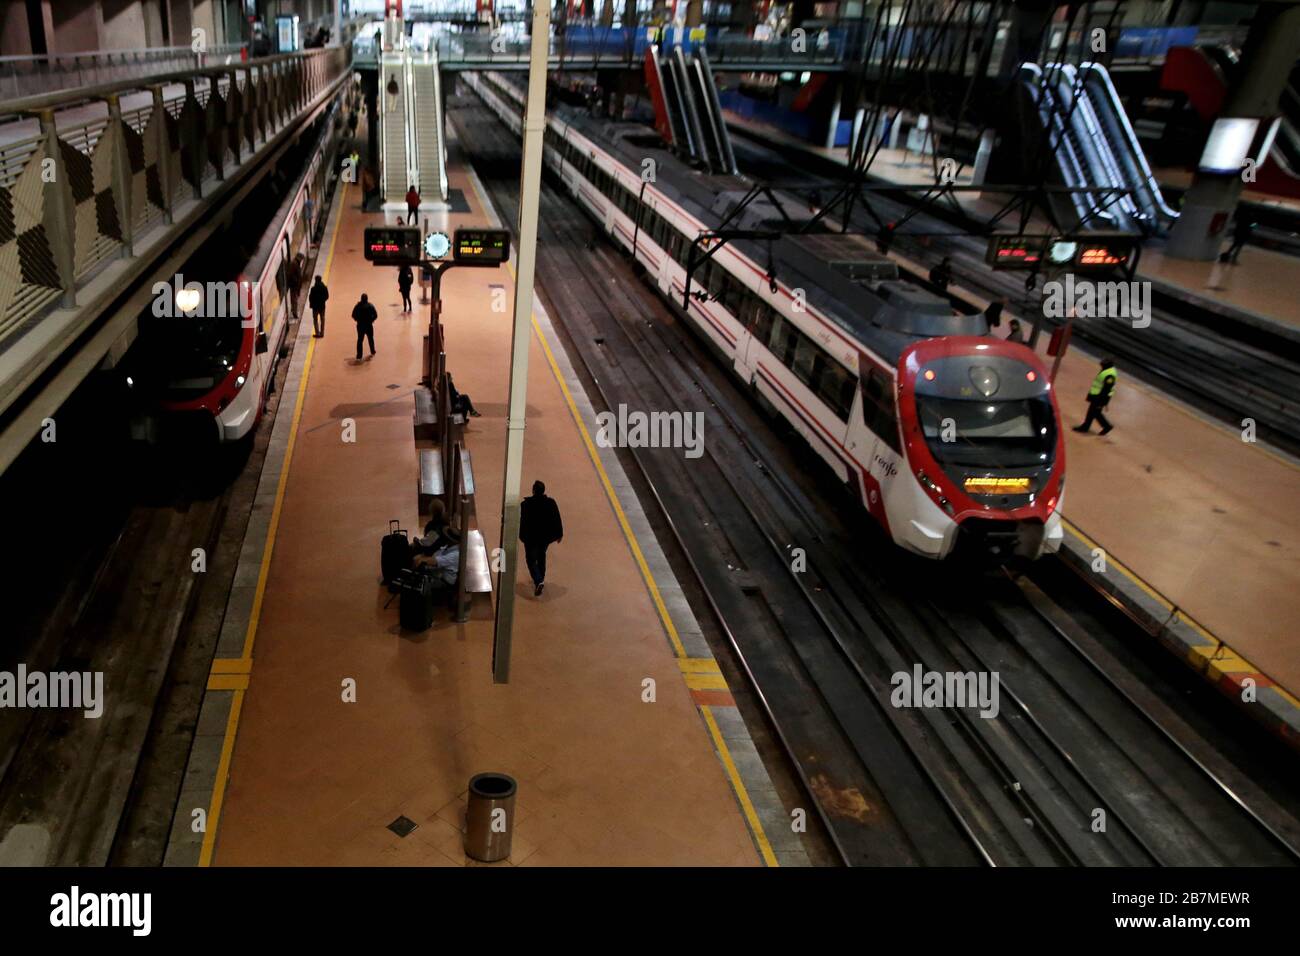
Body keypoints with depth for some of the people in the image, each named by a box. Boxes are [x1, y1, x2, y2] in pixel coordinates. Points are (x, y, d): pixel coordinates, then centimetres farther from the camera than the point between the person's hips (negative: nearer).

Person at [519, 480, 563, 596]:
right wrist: (559, 534, 8)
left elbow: (522, 521, -11)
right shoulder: (551, 503, -11)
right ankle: (540, 578, 38)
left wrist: (522, 535, 3)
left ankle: (538, 581, -12)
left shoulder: (526, 504, -18)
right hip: (546, 536, 4)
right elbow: (557, 520, -5)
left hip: (531, 537, -3)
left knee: (531, 560, 8)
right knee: (541, 557, 25)